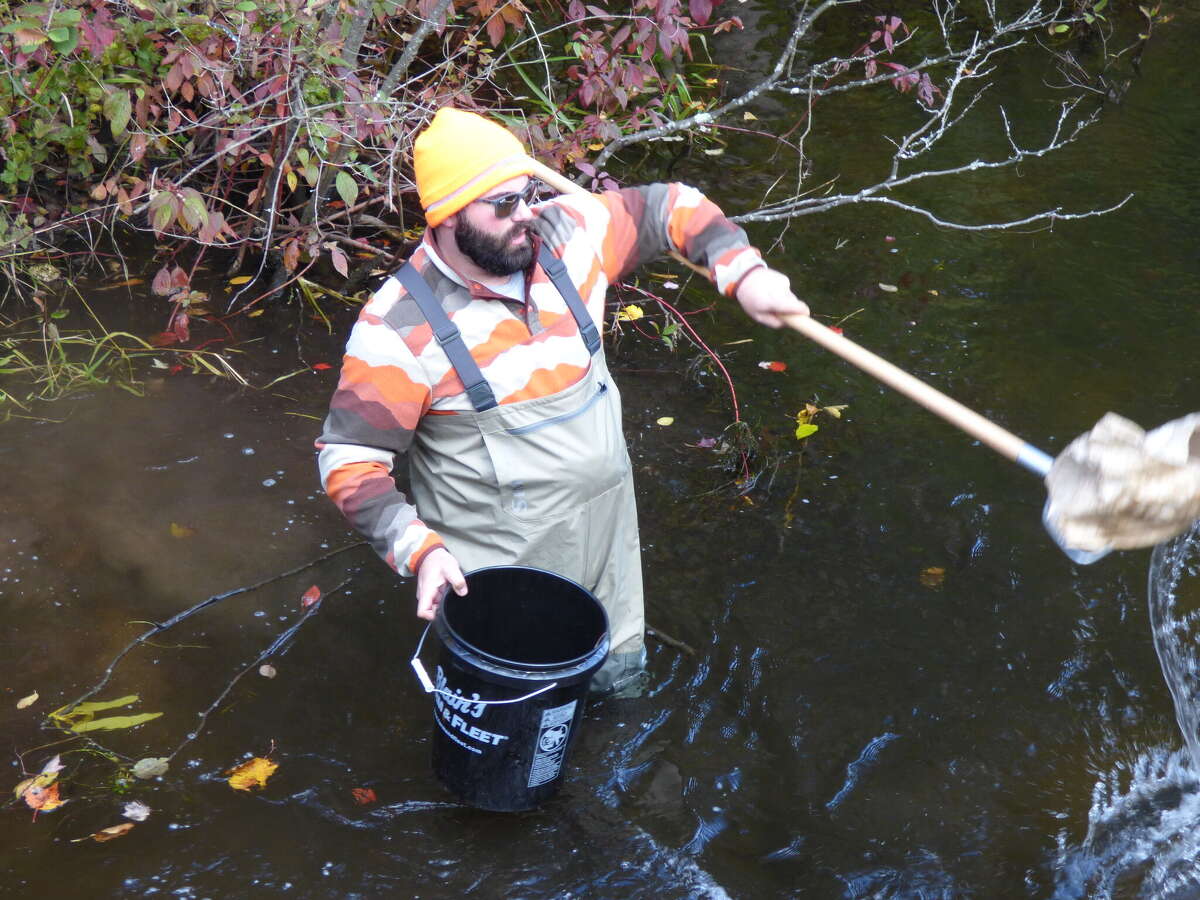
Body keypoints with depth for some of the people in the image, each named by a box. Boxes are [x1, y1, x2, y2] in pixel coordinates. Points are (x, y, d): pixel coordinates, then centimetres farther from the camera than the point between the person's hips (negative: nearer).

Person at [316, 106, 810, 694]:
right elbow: (349, 458, -18)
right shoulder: (400, 328, -23)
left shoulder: (567, 235, -10)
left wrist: (743, 274, -9)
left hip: (609, 531, 5)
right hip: (497, 569, -5)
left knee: (621, 679, 24)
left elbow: (668, 208, 6)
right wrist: (418, 550, -29)